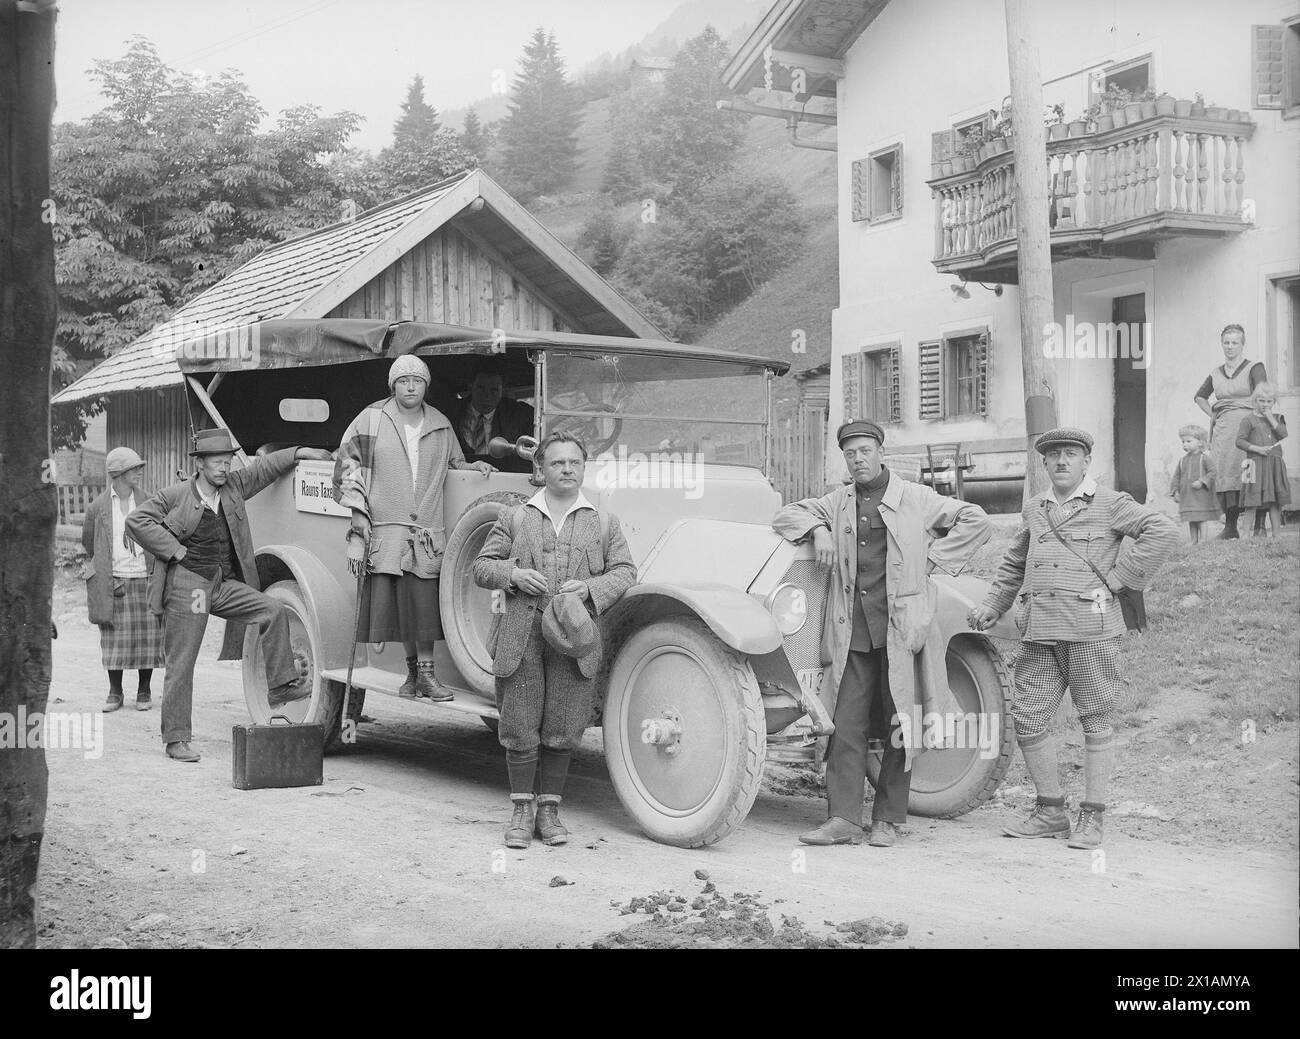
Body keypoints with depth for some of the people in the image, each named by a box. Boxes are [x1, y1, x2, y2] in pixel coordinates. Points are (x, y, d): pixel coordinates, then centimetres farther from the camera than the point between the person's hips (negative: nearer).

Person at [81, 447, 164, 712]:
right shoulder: (97, 507, 3)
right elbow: (88, 542, 18)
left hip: (144, 580, 1)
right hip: (113, 583, -1)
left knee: (147, 637, 2)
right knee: (113, 639, 2)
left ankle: (144, 691, 14)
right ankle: (115, 692, 14)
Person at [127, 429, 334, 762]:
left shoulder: (234, 486, 8)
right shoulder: (174, 496, -5)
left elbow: (265, 466, 17)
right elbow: (136, 521, -7)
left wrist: (301, 452, 9)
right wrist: (174, 550, -11)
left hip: (224, 585, 5)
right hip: (186, 587, -5)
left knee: (272, 610, -12)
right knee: (180, 665, -3)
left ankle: (281, 685, -3)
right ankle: (177, 739, 4)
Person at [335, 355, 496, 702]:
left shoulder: (440, 425, 12)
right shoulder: (372, 420, 2)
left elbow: (451, 463, 29)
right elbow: (348, 464, 4)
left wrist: (470, 467, 8)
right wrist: (358, 511, -2)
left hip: (427, 534, 2)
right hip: (384, 527, -2)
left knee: (425, 603, -2)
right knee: (392, 600, -2)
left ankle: (426, 673, 7)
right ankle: (413, 670, 11)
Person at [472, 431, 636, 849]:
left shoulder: (604, 524, 14)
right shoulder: (514, 519, 14)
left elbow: (624, 571, 8)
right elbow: (482, 566, 12)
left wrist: (591, 587, -11)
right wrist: (513, 574, -8)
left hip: (572, 637, 0)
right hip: (520, 634, 0)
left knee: (561, 729, 1)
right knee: (520, 727, -1)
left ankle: (549, 808, 16)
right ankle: (522, 810, 12)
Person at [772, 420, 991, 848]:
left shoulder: (915, 499, 5)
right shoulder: (839, 502, 15)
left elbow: (975, 520, 7)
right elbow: (787, 515, 21)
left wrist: (931, 556, 0)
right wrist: (819, 530, 1)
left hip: (901, 626, -2)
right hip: (852, 632, 2)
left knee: (899, 727, 1)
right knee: (847, 724, -4)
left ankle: (887, 820, 10)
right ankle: (842, 820, -4)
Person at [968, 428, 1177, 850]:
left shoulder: (1110, 505, 0)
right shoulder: (1033, 509, 17)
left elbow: (1163, 531, -9)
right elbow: (1014, 563, 28)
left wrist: (1118, 577, -11)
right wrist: (992, 604, 17)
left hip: (1091, 628, -5)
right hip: (1040, 632, 5)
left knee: (1096, 722, 2)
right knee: (1027, 720, 3)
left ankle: (1091, 819, 10)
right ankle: (1050, 813, 15)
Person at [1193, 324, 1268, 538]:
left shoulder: (1254, 368, 2)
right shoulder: (1215, 374, 17)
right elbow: (1200, 397, 31)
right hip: (1221, 429, 5)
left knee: (1244, 473, -14)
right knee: (1222, 472, -3)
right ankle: (1229, 526, 0)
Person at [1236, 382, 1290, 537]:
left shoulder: (1277, 418, 15)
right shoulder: (1248, 420, 1)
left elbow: (1283, 434, -2)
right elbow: (1240, 441, -6)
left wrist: (1271, 418, -4)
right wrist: (1257, 449, -17)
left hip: (1275, 465, 4)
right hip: (1256, 463, -4)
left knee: (1276, 503, 4)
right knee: (1253, 502, -7)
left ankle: (1276, 535, 7)